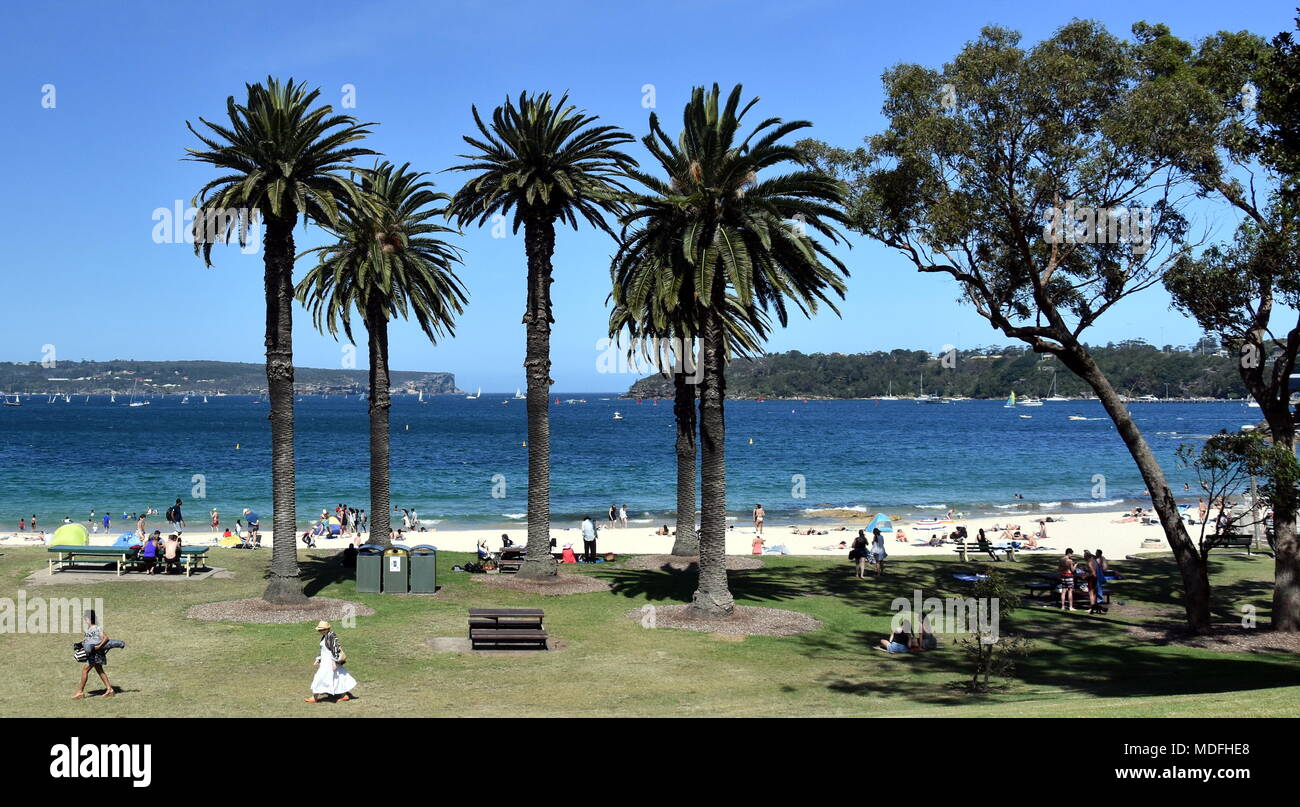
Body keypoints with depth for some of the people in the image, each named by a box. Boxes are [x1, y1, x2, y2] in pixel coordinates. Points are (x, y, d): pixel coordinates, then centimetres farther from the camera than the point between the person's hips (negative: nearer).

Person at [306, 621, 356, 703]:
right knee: (338, 678, 11)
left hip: (329, 661, -10)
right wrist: (318, 660, 21)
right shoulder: (325, 637, 12)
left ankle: (315, 697, 2)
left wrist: (334, 662, -24)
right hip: (325, 660, 10)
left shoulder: (331, 637, -18)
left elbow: (335, 649, -22)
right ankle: (345, 695, 16)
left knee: (321, 677, -5)